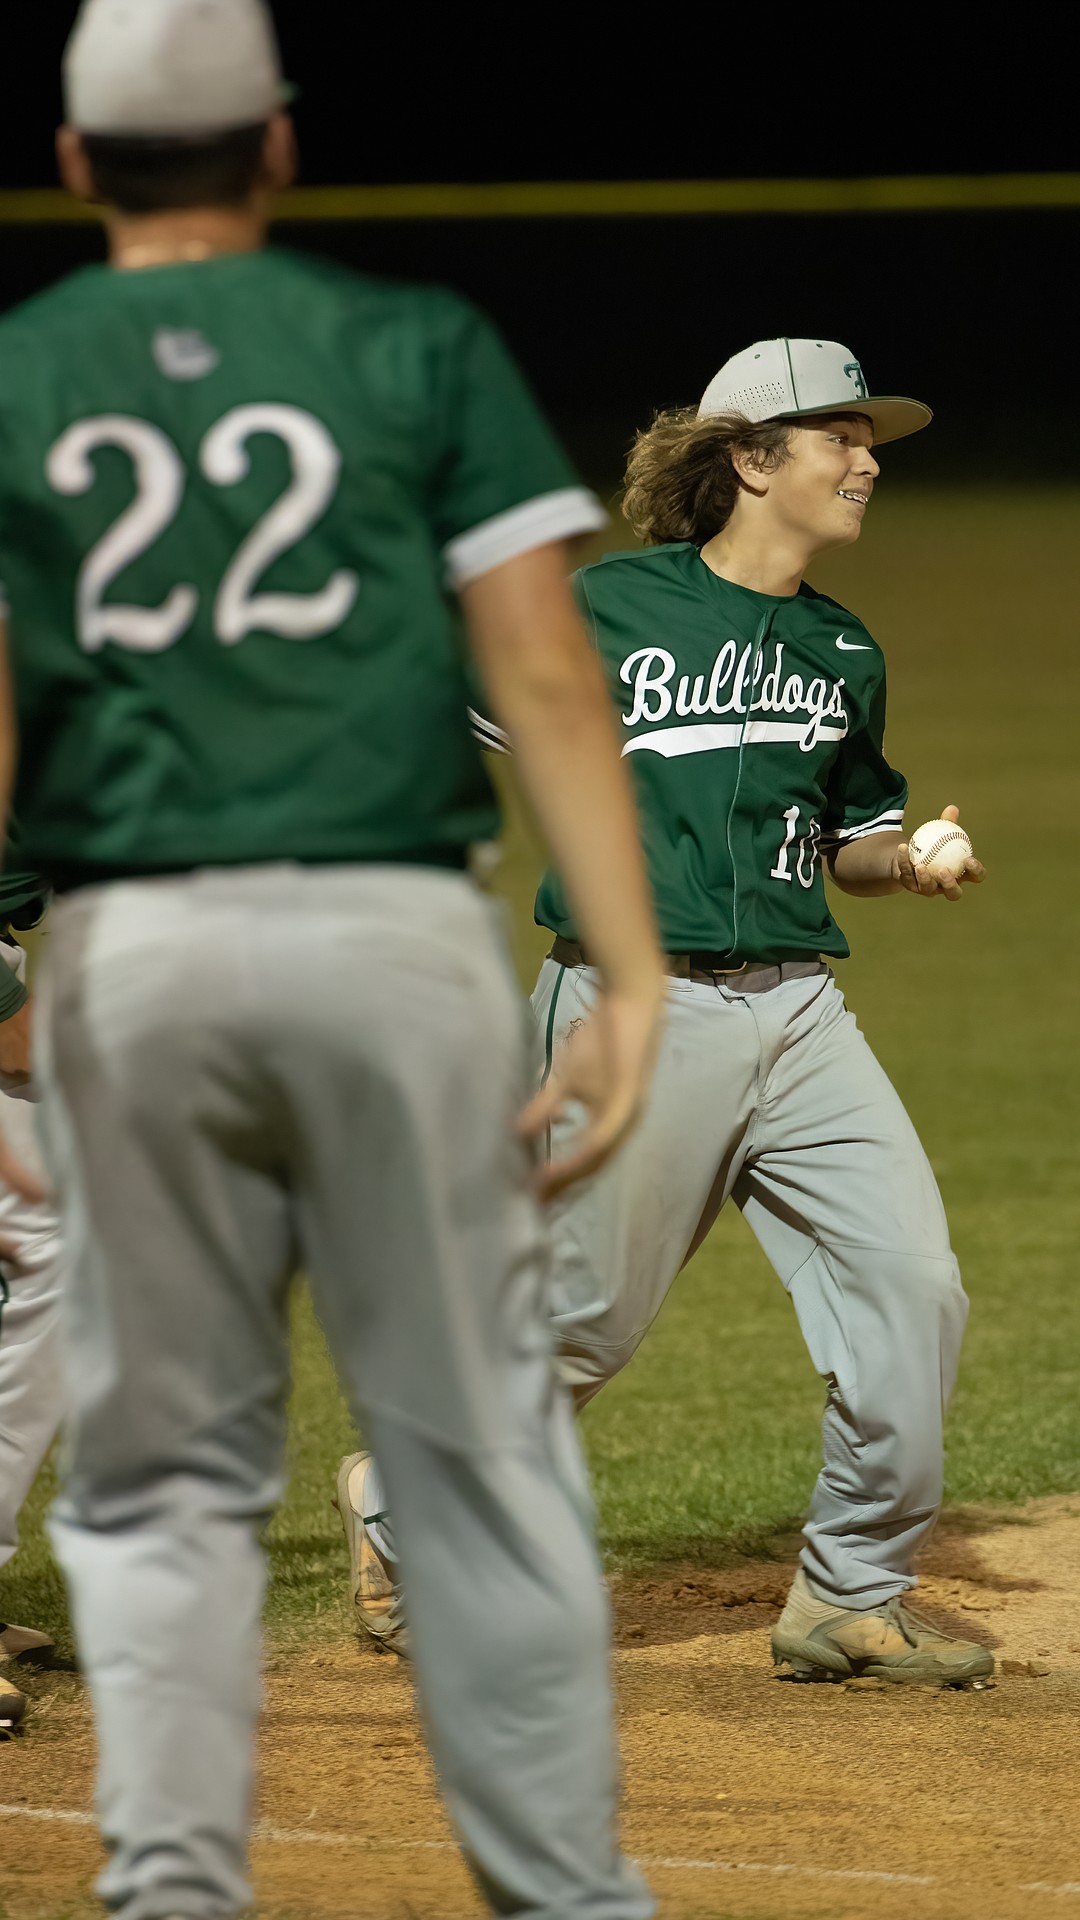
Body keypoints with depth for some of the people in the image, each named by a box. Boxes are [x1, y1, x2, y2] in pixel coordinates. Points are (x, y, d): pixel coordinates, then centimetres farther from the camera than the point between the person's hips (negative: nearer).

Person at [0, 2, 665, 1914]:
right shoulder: (419, 348, 5)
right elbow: (547, 674, -2)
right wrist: (632, 974, -3)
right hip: (394, 933, -1)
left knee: (166, 1462, 9)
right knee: (477, 1445, 5)